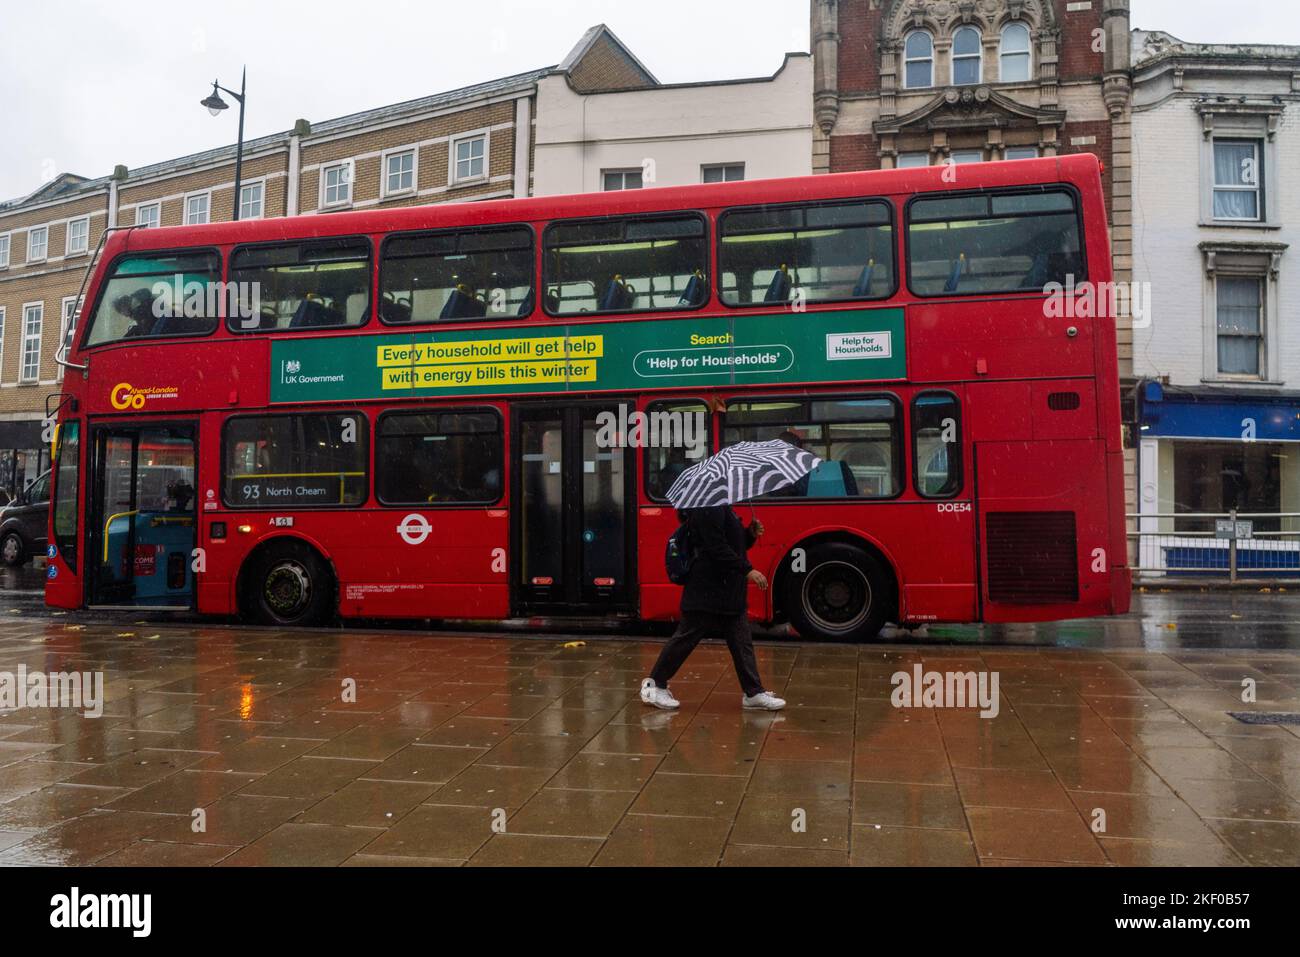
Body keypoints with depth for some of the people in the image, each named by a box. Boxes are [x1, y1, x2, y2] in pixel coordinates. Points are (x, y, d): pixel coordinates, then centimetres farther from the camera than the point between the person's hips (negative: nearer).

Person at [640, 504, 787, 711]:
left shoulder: (724, 508, 16)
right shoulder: (707, 510, -16)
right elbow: (717, 549, -24)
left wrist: (751, 534, 3)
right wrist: (748, 570, -25)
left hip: (729, 593, 10)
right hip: (706, 592, -10)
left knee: (742, 643, 9)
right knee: (685, 638, 0)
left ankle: (754, 694, 14)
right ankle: (654, 685, 12)